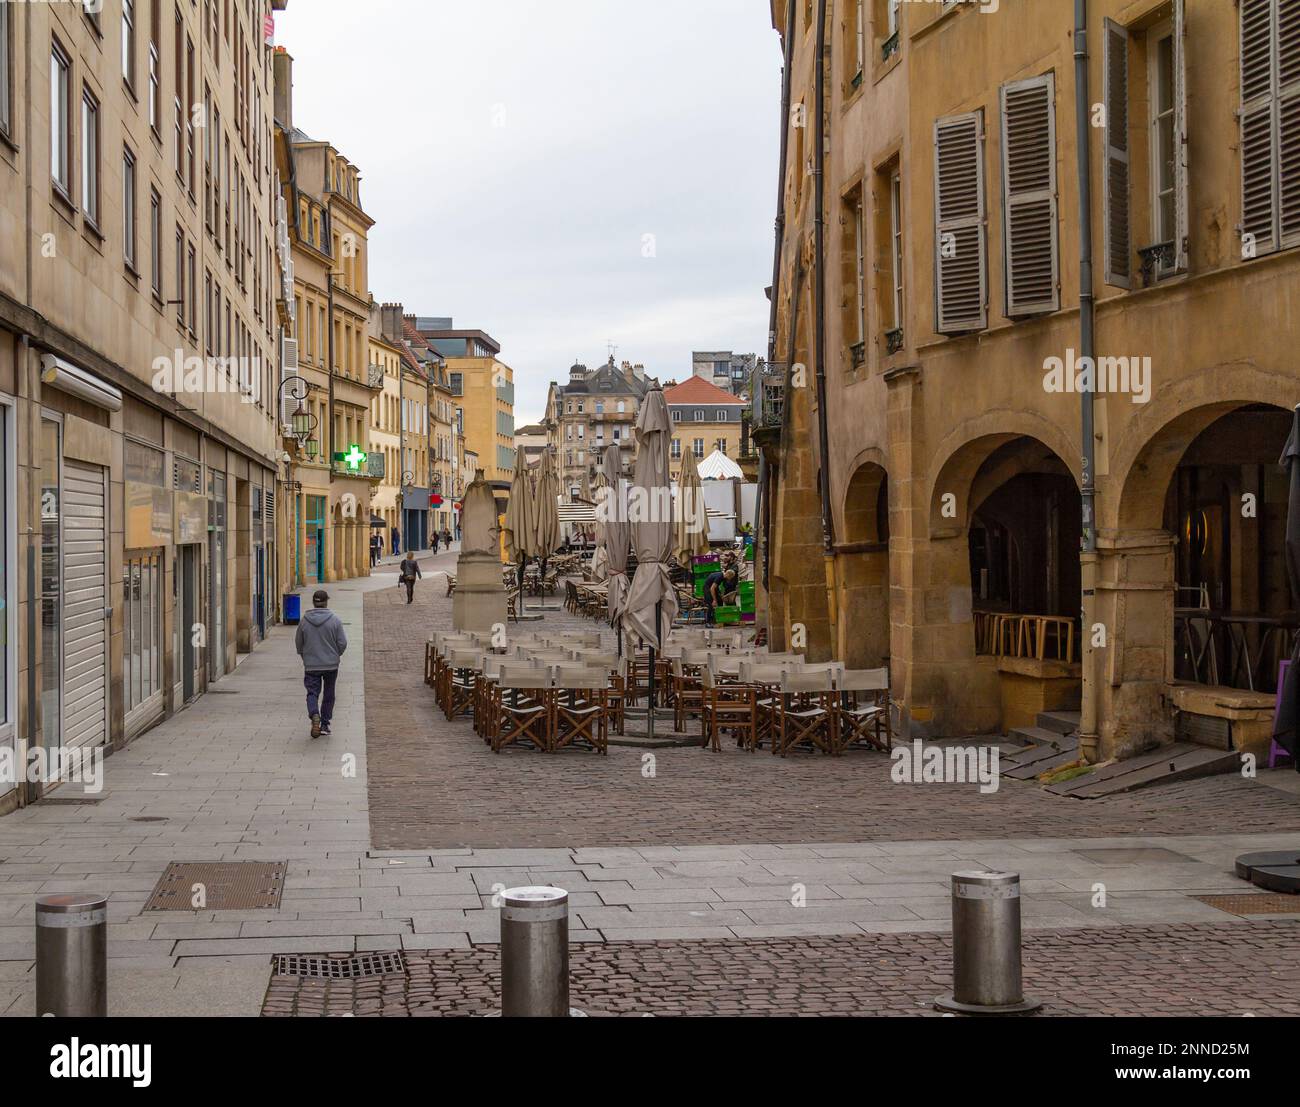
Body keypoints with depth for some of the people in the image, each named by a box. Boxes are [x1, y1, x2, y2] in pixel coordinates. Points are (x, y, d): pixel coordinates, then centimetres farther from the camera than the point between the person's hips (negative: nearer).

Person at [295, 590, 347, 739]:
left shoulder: (304, 620, -4)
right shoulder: (335, 620, -9)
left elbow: (298, 642, 6)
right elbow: (342, 643, -8)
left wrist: (304, 656, 24)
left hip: (311, 665, 0)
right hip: (331, 664, 0)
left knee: (312, 693, 3)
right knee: (328, 695, 13)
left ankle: (314, 714, -24)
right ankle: (325, 724, 17)